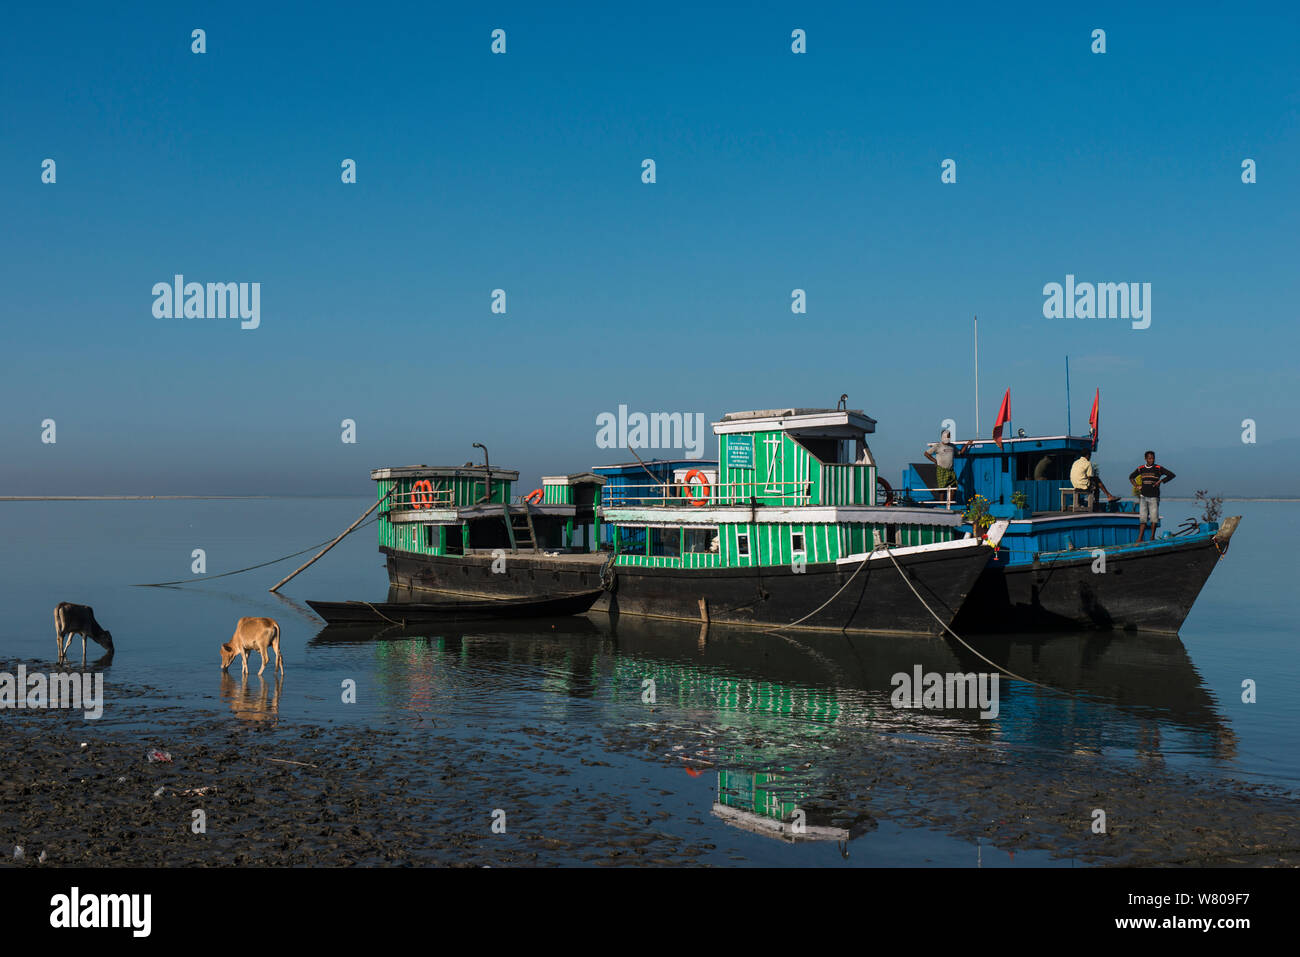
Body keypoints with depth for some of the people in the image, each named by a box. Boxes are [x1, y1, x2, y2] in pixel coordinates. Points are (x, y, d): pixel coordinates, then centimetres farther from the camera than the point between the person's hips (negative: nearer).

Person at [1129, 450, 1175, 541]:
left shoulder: (1158, 468, -2)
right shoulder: (1141, 469, 7)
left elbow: (1171, 475, -3)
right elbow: (1131, 477, 23)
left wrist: (1160, 481, -10)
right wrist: (1137, 486, 9)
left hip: (1154, 497, -2)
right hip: (1143, 496, 2)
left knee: (1154, 518, -3)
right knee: (1143, 518, 1)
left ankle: (1152, 537, 9)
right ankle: (1140, 539, -1)